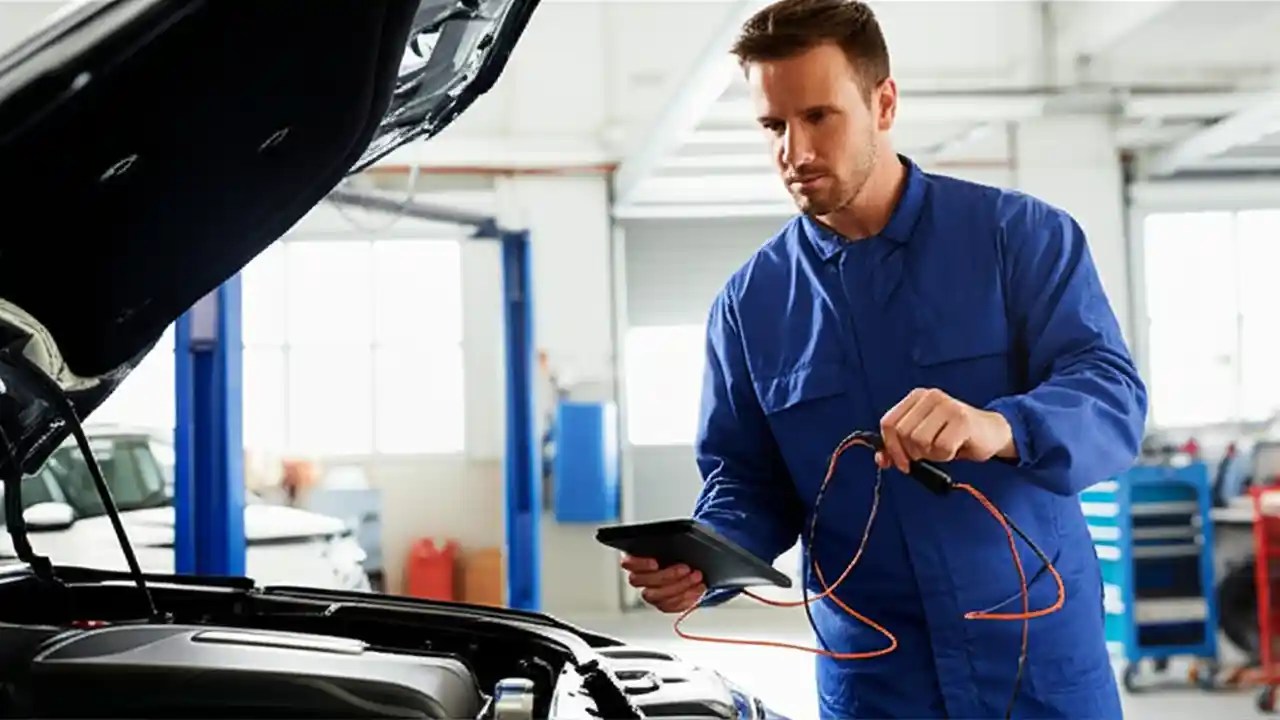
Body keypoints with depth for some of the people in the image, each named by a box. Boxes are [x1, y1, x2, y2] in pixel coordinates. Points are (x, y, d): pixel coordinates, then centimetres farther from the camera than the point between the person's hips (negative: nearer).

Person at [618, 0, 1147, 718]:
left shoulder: (1020, 234, -4)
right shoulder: (749, 303, 3)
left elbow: (1114, 394, -14)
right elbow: (746, 479, 6)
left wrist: (1002, 429, -35)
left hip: (1041, 654, -1)